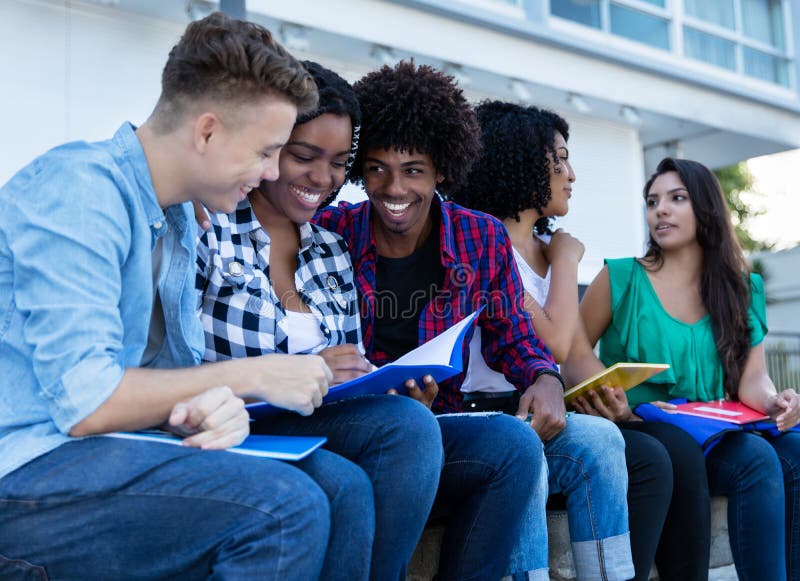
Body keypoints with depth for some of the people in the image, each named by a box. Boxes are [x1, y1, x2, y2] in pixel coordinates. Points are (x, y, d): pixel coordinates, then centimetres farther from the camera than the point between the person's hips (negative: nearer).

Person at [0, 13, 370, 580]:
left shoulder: (180, 220, 11)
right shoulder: (78, 191, -17)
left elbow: (178, 369, 11)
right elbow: (82, 400, -24)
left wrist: (217, 406, -14)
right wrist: (249, 375, -16)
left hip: (114, 446, 8)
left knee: (342, 482, -4)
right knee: (284, 505, -26)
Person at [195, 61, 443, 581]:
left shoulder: (331, 251, 14)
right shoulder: (206, 233, -5)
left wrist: (389, 382, -5)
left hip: (312, 428, 6)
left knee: (410, 421, -24)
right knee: (345, 488, -33)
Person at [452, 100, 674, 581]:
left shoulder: (546, 247, 15)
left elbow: (575, 346, 14)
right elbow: (553, 343, -17)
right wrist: (567, 260, -4)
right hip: (485, 415, -7)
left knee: (650, 457, -13)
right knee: (596, 442, -28)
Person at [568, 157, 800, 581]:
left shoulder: (742, 290, 13)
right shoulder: (622, 279, 2)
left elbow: (752, 377, 5)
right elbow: (575, 349, 2)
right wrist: (610, 401, -17)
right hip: (640, 433, -4)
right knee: (757, 459, -29)